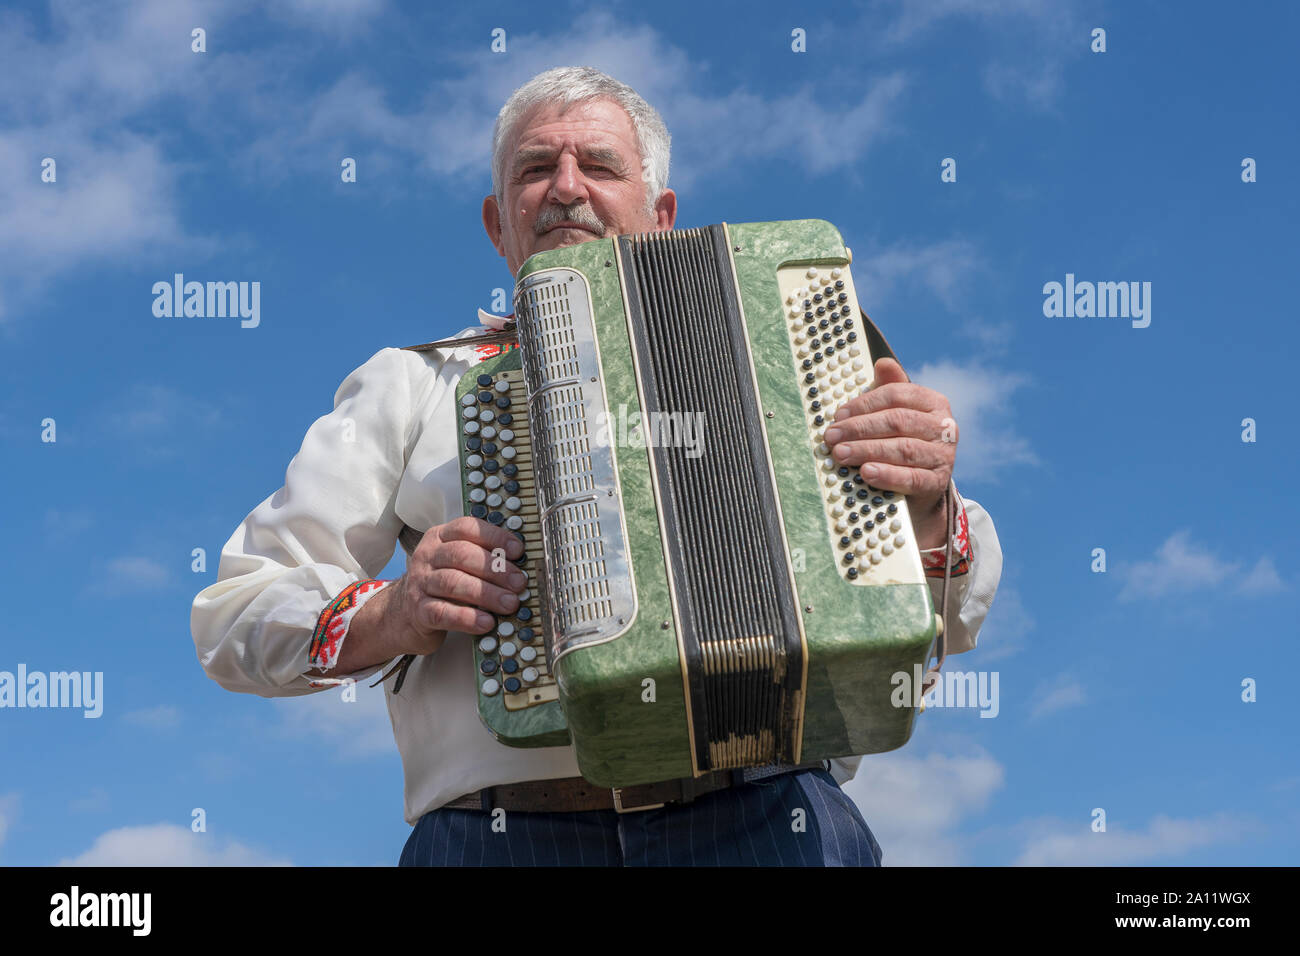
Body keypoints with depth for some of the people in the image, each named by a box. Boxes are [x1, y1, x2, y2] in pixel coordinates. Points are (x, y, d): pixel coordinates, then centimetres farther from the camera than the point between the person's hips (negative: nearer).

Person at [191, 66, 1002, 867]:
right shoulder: (412, 385, 18)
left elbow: (953, 613, 13)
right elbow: (235, 615, 13)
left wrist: (927, 512, -9)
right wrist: (384, 617, -6)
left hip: (766, 823, -1)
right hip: (499, 833, 1)